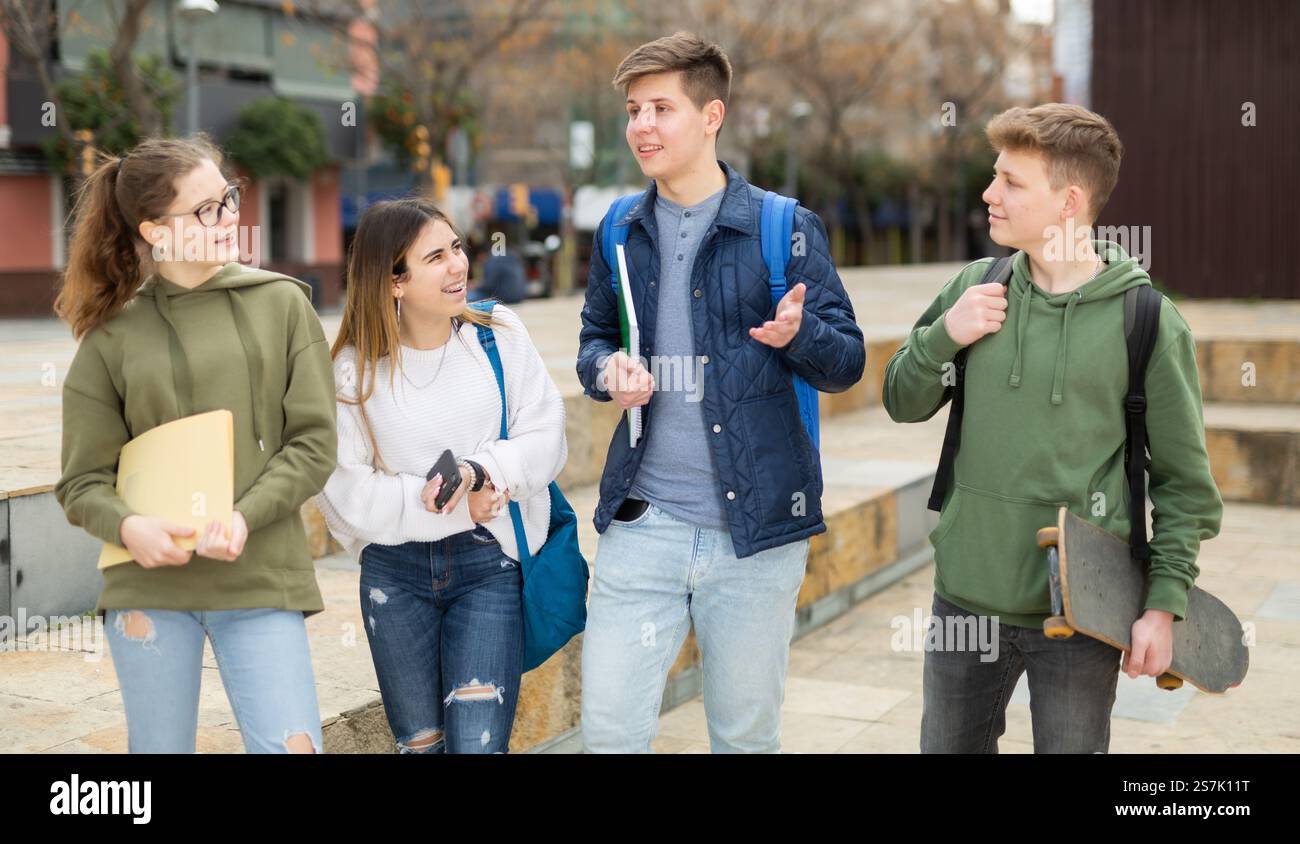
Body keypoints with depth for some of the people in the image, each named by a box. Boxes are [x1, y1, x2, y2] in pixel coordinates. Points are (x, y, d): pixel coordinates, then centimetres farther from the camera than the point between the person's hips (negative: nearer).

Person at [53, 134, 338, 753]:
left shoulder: (280, 303, 3)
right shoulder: (112, 336, 3)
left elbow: (314, 442, 0)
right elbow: (82, 481, 4)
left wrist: (244, 518, -15)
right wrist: (127, 526, -17)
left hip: (261, 579, 0)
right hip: (148, 583, 1)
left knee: (291, 745, -7)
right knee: (159, 747, 12)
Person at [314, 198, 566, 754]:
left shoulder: (499, 334, -1)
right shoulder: (355, 369, -5)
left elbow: (545, 438, -4)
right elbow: (347, 489, -10)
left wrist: (478, 472, -22)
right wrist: (458, 510, -14)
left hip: (488, 562, -1)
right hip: (395, 571, 1)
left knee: (477, 745, -8)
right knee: (418, 744, 13)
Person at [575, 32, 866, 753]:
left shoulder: (785, 228, -3)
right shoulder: (620, 232, 8)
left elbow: (847, 363, -1)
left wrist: (798, 333, -24)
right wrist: (608, 368, -6)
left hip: (756, 530, -2)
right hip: (641, 525, 2)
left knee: (746, 735, 12)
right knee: (608, 730, 1)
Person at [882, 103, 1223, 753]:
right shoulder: (976, 289, 1)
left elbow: (1184, 484, -5)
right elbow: (902, 402, 9)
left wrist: (1164, 603, -11)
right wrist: (943, 335, -9)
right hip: (965, 595, 4)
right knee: (949, 745, 19)